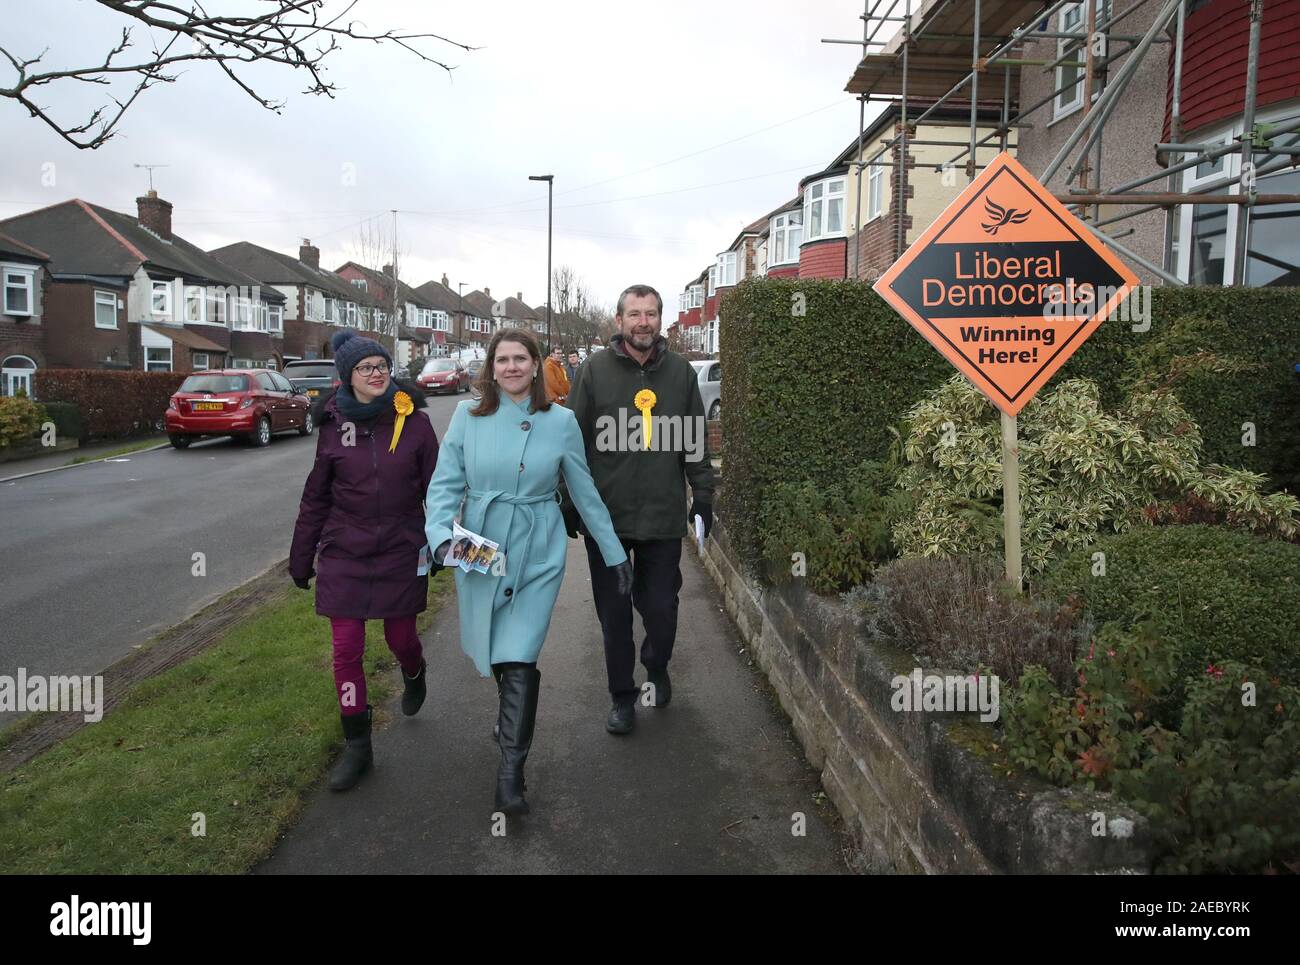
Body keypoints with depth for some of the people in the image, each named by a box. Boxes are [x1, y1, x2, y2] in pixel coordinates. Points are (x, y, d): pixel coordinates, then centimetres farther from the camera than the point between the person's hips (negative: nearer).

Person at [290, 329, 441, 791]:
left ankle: (414, 674, 49)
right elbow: (316, 497, 6)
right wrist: (301, 557, 10)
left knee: (401, 638, 10)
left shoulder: (414, 421, -6)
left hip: (402, 553, -1)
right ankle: (356, 745, 18)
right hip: (344, 555, 1)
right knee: (346, 649, 2)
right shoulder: (334, 425, -2)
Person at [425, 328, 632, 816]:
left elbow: (585, 491, 4)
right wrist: (442, 533, -19)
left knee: (519, 660, -9)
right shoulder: (468, 415, -2)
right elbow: (445, 483, -1)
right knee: (493, 652, 15)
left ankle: (510, 772, 0)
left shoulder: (560, 421, -3)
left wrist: (614, 553, 8)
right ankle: (512, 719, 45)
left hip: (537, 555, -2)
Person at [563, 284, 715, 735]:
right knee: (614, 614, 9)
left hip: (664, 515, 1)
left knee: (661, 607, 8)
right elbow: (574, 440, -1)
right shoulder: (594, 369, -2)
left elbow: (696, 440, 9)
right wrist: (570, 502, -2)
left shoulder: (680, 371, 4)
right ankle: (622, 696, 26)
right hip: (606, 514, -1)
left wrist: (703, 493, 6)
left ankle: (657, 668, 38)